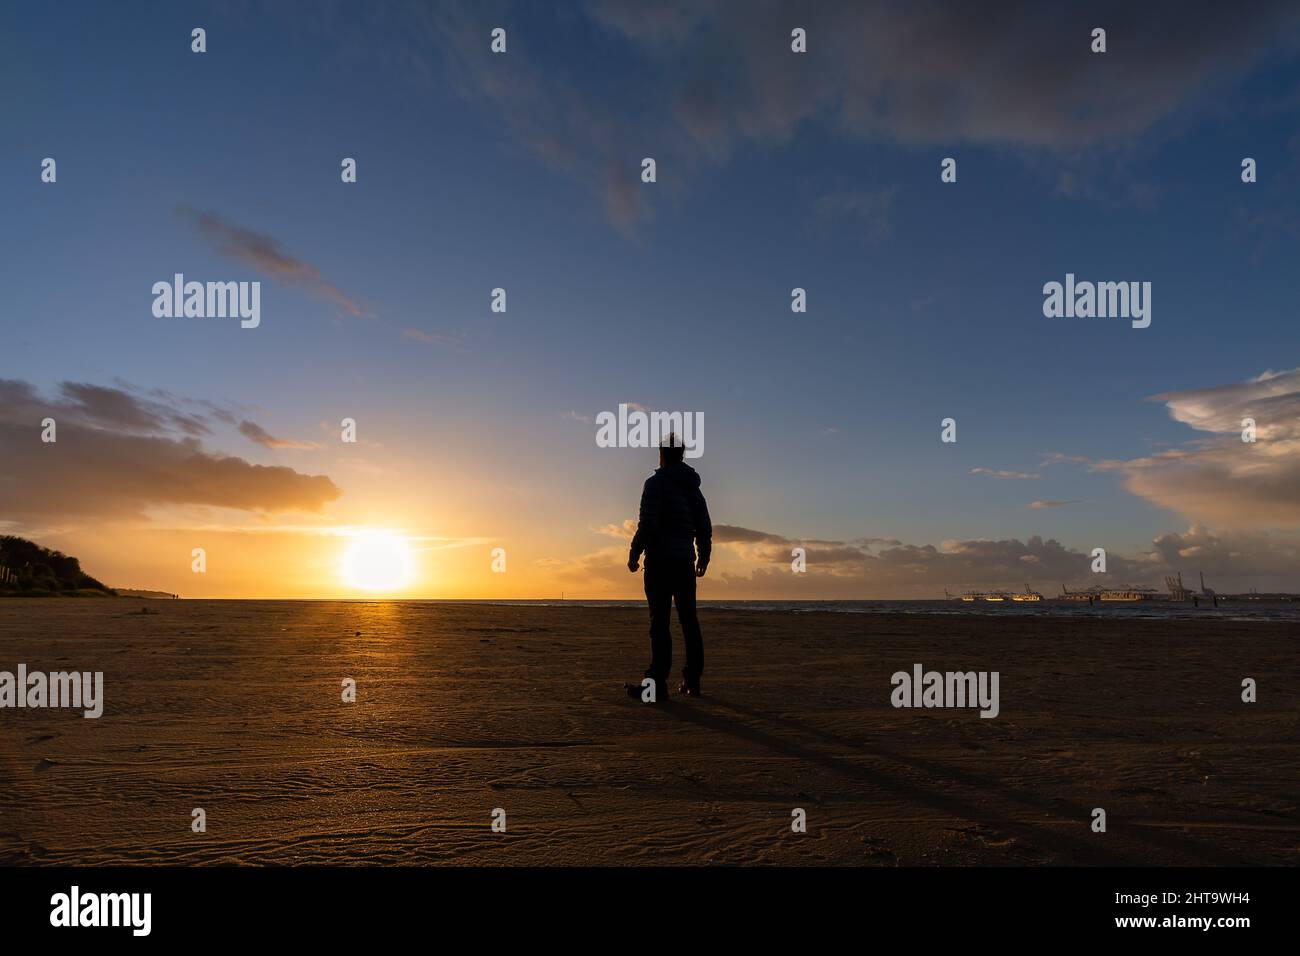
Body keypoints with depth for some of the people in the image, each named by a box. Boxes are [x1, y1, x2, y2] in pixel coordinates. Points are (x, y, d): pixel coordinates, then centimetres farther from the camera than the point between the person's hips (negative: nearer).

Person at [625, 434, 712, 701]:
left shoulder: (656, 482, -5)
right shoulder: (693, 487, 15)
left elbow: (647, 523, -14)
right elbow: (705, 527, 16)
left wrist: (634, 554, -6)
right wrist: (703, 558, 25)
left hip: (660, 560, -7)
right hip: (685, 561, 7)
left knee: (660, 621, -9)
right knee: (689, 620, 9)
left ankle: (657, 683, -11)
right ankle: (692, 681, 12)